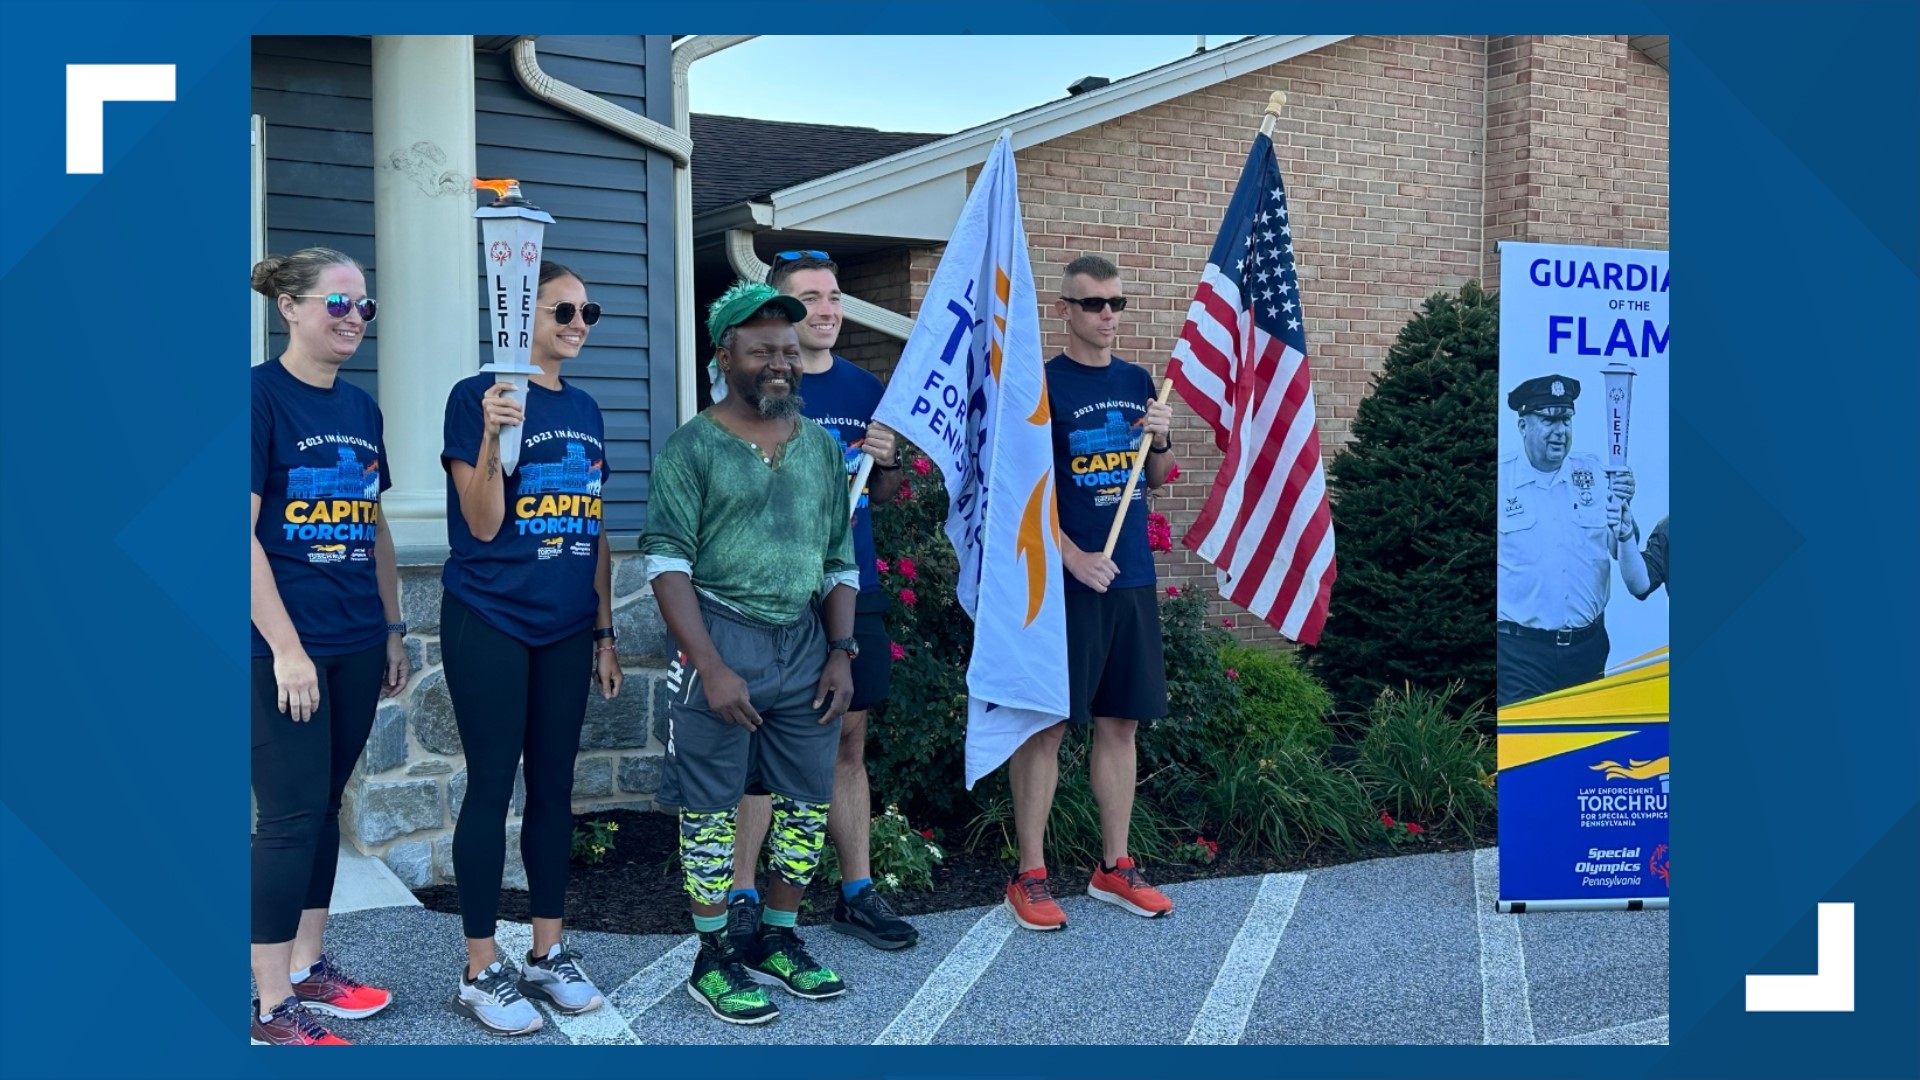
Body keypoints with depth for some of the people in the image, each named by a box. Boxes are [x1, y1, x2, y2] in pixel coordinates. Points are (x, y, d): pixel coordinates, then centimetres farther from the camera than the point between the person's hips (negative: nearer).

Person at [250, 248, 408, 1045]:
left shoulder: (362, 409, 11)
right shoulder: (260, 395, -10)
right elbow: (244, 534, -16)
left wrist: (392, 631, 16)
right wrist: (286, 647, -18)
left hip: (355, 645, 7)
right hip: (284, 647, -7)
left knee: (324, 806, 14)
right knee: (292, 814, -3)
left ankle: (308, 967, 26)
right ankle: (272, 1005, 7)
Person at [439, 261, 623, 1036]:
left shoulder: (584, 411, 11)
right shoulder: (477, 397, -8)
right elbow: (483, 524, -14)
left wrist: (604, 631, 13)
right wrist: (493, 435, -28)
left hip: (566, 627, 6)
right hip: (491, 624, -6)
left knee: (555, 785, 10)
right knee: (492, 786, -1)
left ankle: (548, 953, 20)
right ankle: (482, 971, 9)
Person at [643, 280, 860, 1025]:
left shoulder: (821, 447, 10)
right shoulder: (693, 447, -5)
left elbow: (840, 561, 14)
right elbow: (667, 563, -10)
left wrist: (842, 651, 3)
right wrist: (711, 666, -17)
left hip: (804, 639, 5)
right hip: (724, 636, -5)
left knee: (809, 800, 9)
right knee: (711, 805, 2)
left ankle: (778, 941, 25)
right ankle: (713, 959, 15)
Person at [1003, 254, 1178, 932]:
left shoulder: (1137, 382, 12)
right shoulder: (1042, 384, -6)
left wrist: (1162, 438, -1)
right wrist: (1074, 558, -17)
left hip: (1132, 578, 6)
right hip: (1065, 581, -6)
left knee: (1120, 722, 10)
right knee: (1046, 724, -2)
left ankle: (1114, 869, 20)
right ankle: (1029, 876, 6)